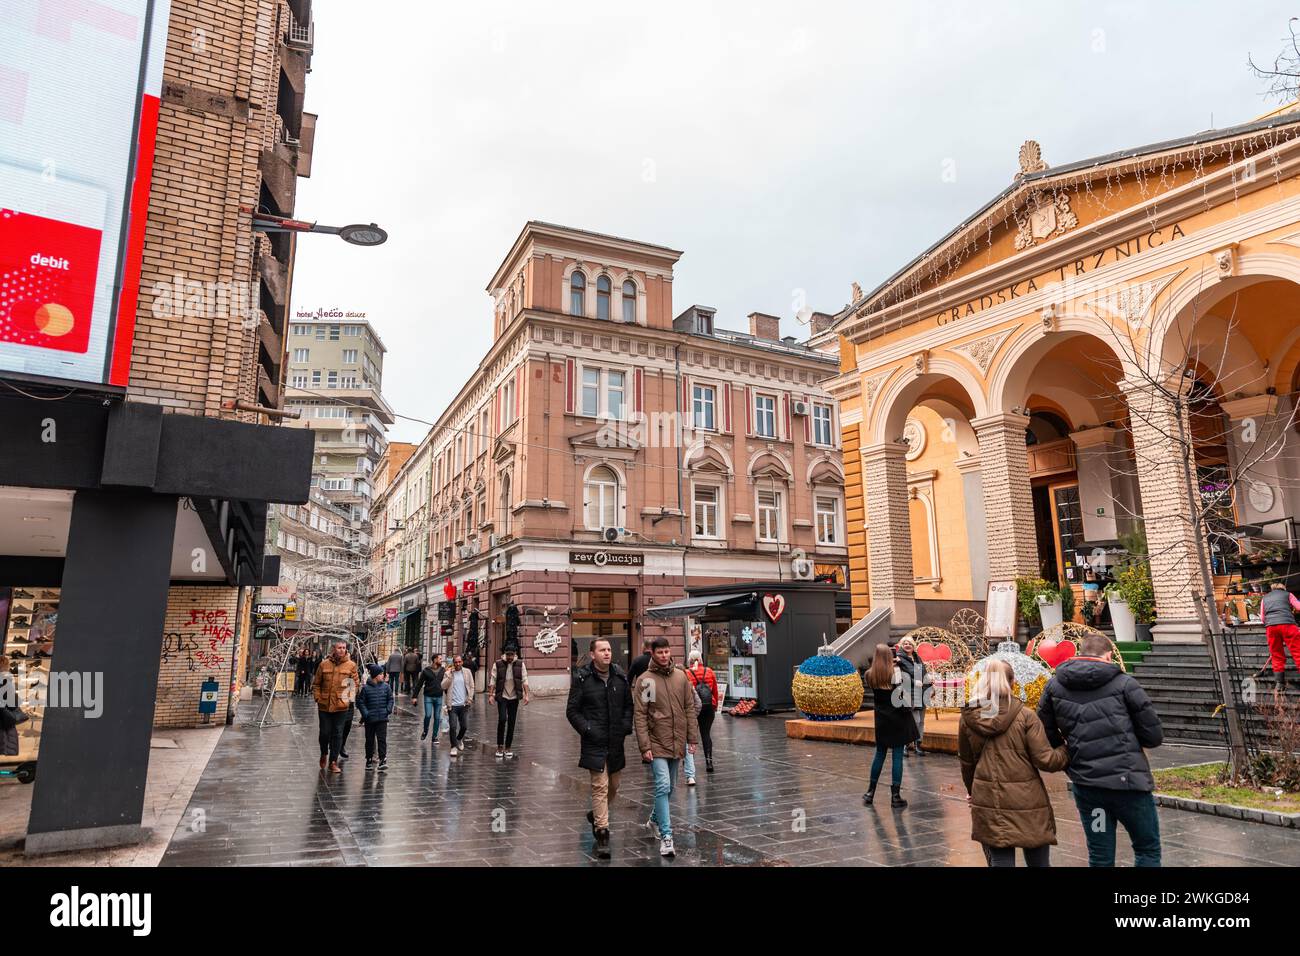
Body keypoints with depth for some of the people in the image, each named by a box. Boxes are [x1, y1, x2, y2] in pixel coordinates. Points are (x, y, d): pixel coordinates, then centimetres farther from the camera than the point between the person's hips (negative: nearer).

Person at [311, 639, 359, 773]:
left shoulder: (351, 665, -1)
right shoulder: (324, 664, 1)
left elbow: (355, 684, 4)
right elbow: (316, 684, 8)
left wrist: (349, 698, -7)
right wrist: (318, 698, -1)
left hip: (341, 706, 0)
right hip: (324, 705, 1)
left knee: (337, 734, 3)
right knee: (325, 732, 7)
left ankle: (333, 761, 13)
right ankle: (323, 754, 34)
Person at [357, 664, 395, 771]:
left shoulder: (386, 686, -1)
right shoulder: (366, 688, -8)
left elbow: (391, 699, 8)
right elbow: (360, 701, -3)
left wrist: (388, 710, -3)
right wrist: (365, 713, -10)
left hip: (382, 719, 1)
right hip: (369, 719, -1)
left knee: (382, 739, -5)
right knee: (370, 740, 12)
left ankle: (383, 760, -3)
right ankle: (369, 760, 27)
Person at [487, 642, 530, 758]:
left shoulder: (520, 664, 2)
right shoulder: (498, 664, -3)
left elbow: (524, 680, 0)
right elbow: (493, 681, -2)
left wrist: (526, 694, -7)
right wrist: (491, 695, -10)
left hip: (514, 697, 2)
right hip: (502, 696, -2)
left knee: (511, 722, 6)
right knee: (502, 719, -16)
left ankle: (508, 748, 16)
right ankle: (499, 747, -2)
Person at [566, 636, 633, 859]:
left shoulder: (620, 677, 4)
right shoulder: (582, 678, -8)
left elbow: (628, 705, 15)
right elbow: (572, 711, -4)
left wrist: (626, 726, 1)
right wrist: (586, 729, -13)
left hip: (616, 742, 5)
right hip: (594, 743, -5)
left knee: (613, 786, 15)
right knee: (600, 786, -6)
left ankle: (596, 815, 41)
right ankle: (602, 833, 3)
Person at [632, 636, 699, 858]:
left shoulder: (681, 676, 4)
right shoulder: (644, 680, -7)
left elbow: (690, 709, 8)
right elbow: (639, 716, -8)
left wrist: (693, 738, 4)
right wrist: (644, 746, -13)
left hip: (677, 742, 4)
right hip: (657, 743, -4)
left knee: (669, 787, 15)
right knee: (663, 786, -13)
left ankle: (655, 820, 38)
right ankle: (666, 836, -5)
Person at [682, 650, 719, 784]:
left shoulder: (686, 673, -7)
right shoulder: (710, 672, 3)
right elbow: (715, 691, 8)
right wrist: (715, 706, 20)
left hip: (693, 707, -2)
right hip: (709, 707, 2)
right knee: (706, 734, 12)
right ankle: (709, 760, 1)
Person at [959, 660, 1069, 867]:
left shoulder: (968, 718, 1)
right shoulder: (1025, 716, -8)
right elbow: (1045, 760, -9)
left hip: (988, 805, 2)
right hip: (1027, 802, -2)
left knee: (1000, 861, 9)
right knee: (1039, 862, 16)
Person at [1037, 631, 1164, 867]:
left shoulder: (1054, 686, 3)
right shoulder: (1124, 684, -6)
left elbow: (1047, 737, 5)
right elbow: (1154, 736, -2)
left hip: (1085, 784, 3)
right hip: (1128, 780, -3)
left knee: (1100, 857, 13)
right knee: (1148, 849, 16)